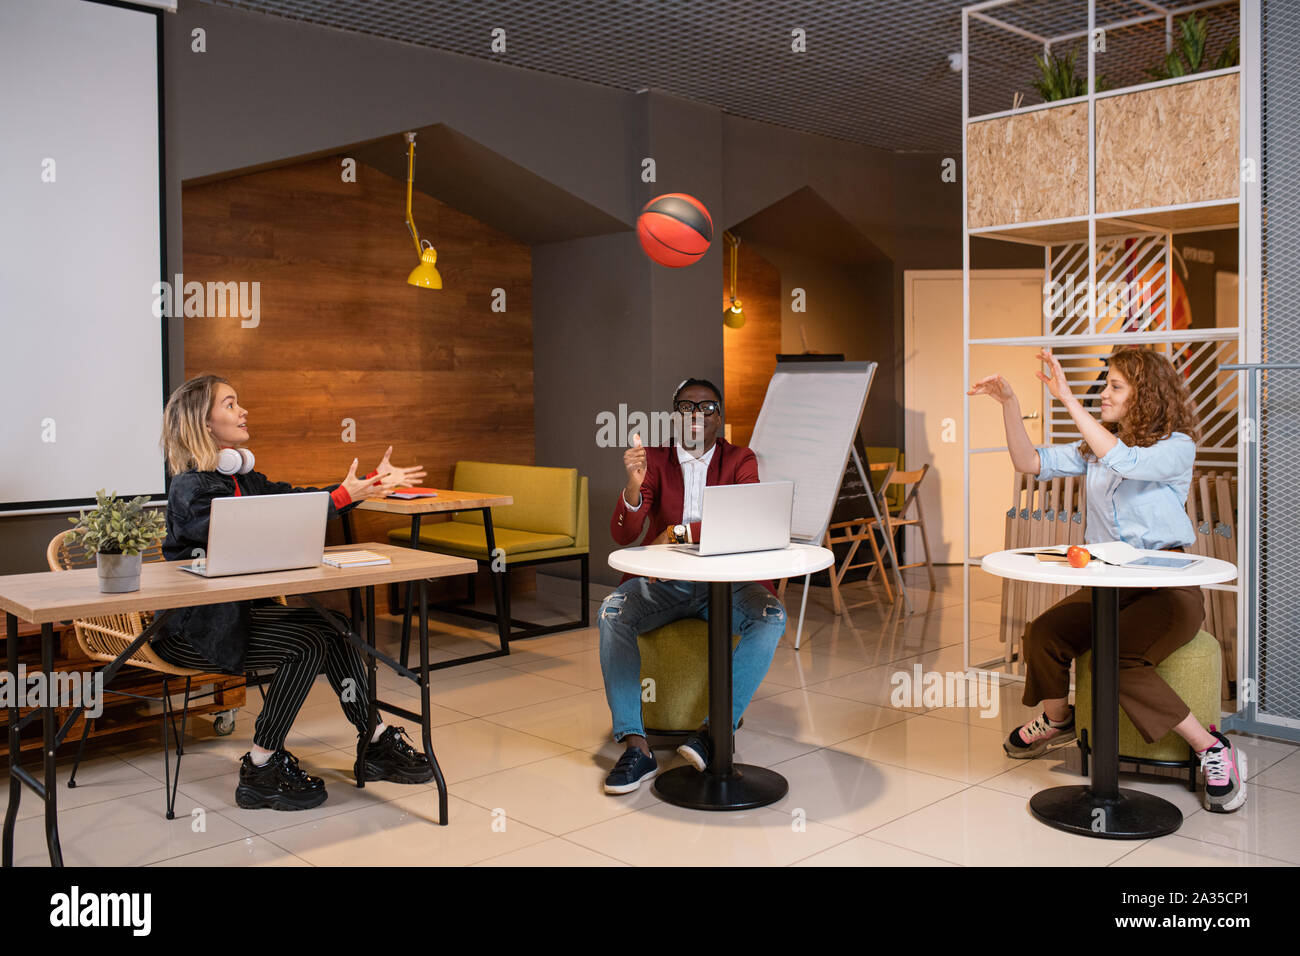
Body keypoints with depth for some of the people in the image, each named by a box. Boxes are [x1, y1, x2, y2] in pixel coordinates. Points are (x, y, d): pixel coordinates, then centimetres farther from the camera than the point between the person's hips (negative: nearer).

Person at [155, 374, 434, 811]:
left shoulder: (244, 479, 10)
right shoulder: (191, 489, -17)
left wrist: (373, 481, 0)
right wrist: (343, 496, -29)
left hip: (238, 609, 8)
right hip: (194, 630, -8)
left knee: (335, 624, -9)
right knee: (309, 642, -22)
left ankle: (375, 745, -2)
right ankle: (260, 772, -11)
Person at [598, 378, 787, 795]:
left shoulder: (740, 461, 3)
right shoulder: (653, 460, 4)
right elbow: (622, 535, -8)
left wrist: (678, 532, -21)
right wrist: (634, 486, -27)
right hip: (663, 583, 1)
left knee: (771, 618, -30)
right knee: (612, 612, -29)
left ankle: (715, 730, -28)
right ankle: (636, 746, -27)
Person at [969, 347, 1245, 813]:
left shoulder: (1176, 446, -8)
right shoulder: (1096, 446, 12)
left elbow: (1123, 461, -28)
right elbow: (1030, 462, 7)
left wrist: (1068, 398, -29)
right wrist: (1008, 403, -5)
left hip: (1167, 586, -6)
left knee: (1119, 659, -30)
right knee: (1043, 632, -18)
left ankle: (1212, 748, -10)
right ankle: (1057, 719, 13)